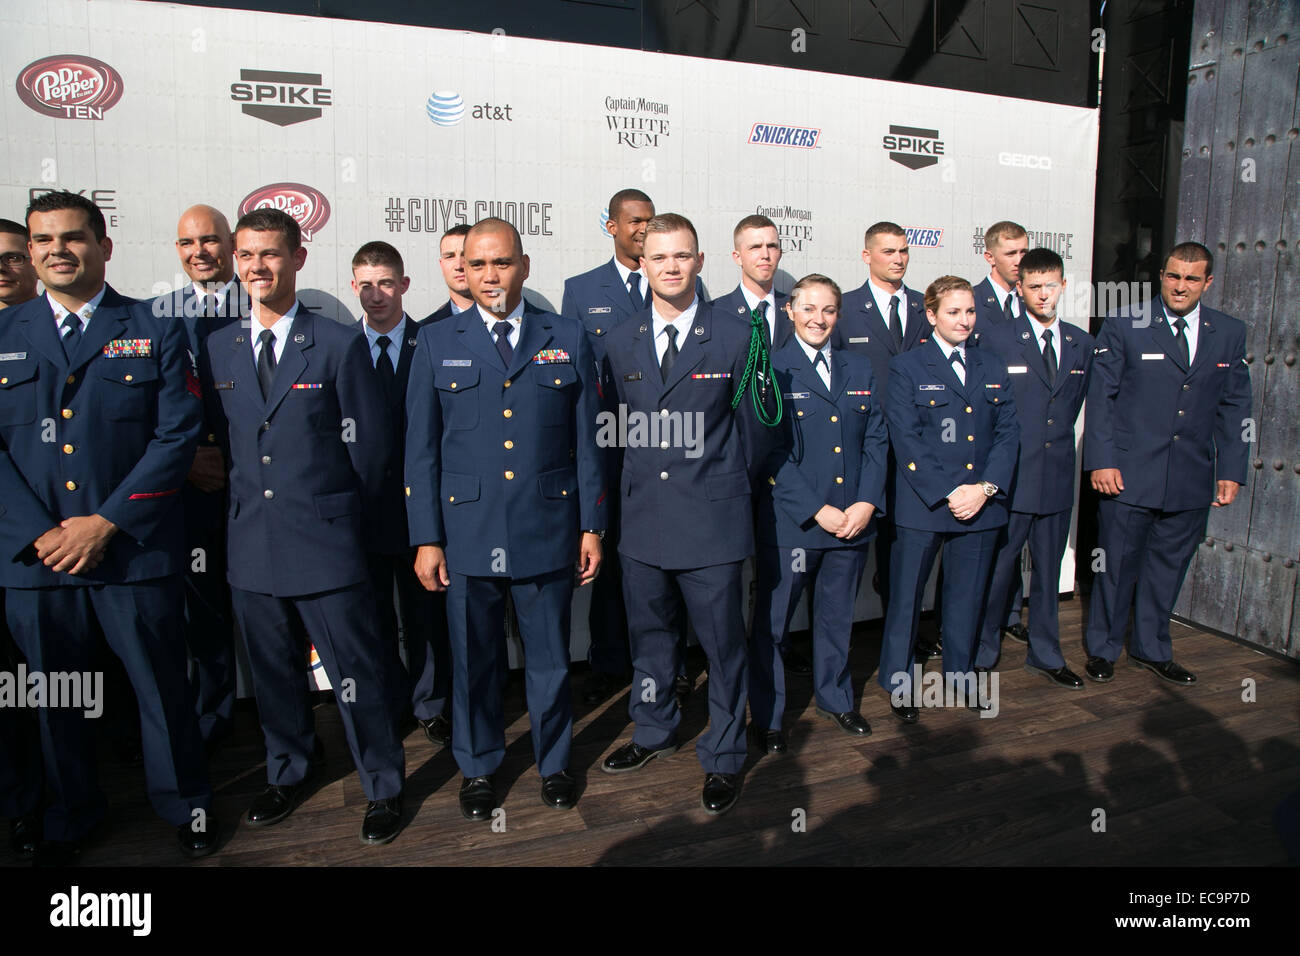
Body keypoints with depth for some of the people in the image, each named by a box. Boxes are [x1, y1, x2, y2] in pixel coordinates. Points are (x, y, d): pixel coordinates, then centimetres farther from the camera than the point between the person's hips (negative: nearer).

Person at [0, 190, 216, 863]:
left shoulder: (155, 334, 2)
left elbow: (177, 436, -6)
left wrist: (106, 522, -12)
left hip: (135, 551, -2)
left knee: (162, 685, 7)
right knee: (55, 698, 15)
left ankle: (185, 805, 29)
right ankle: (70, 818, 36)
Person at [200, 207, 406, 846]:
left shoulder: (340, 345, -5)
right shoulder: (218, 349, 8)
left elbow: (369, 446, -2)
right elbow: (223, 440, 15)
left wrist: (340, 515, 3)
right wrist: (250, 501, 9)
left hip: (325, 544, -4)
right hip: (251, 546, 4)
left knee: (356, 673, 3)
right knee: (274, 673, 18)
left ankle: (382, 789, 23)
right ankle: (289, 774, 41)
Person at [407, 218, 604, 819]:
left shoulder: (568, 340, 5)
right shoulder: (436, 344, 4)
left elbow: (587, 441, 5)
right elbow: (421, 450, 3)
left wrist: (592, 526, 2)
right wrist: (426, 538, -1)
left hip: (548, 532, 0)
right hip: (467, 533, 0)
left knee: (550, 656, 12)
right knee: (473, 659, 13)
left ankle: (554, 762, 36)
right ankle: (479, 768, 35)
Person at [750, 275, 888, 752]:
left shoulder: (859, 368, 11)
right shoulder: (770, 370, -5)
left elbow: (877, 440, 8)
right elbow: (773, 453, -11)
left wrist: (866, 503, -6)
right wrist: (817, 511, -16)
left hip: (852, 519, 5)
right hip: (788, 522, -4)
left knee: (837, 616, 19)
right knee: (772, 622, 6)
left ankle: (835, 698, 39)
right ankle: (765, 714, 24)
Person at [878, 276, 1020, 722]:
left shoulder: (993, 367, 11)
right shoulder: (906, 367, -3)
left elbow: (1007, 434, 6)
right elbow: (906, 442, -10)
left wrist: (985, 488, -8)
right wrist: (947, 493, -15)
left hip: (981, 502, 4)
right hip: (922, 504, -4)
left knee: (967, 594, 14)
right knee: (906, 593, 5)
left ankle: (960, 672, 33)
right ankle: (899, 678, 22)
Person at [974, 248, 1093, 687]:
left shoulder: (1081, 343, 10)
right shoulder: (997, 339, -4)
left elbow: (1076, 401, 20)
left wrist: (1057, 441, 14)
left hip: (1057, 474, 5)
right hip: (1010, 476, -5)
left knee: (1048, 569, 14)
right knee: (998, 568, 2)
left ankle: (1044, 654, 29)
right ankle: (981, 655, 17)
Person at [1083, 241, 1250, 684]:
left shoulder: (1230, 333, 8)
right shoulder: (1123, 326, -3)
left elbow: (1235, 407, 10)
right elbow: (1100, 397, -4)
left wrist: (1231, 472, 5)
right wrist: (1102, 461, -11)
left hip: (1192, 478, 4)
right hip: (1129, 474, -3)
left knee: (1168, 566, 14)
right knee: (1117, 564, 5)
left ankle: (1152, 649, 31)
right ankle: (1103, 649, 22)